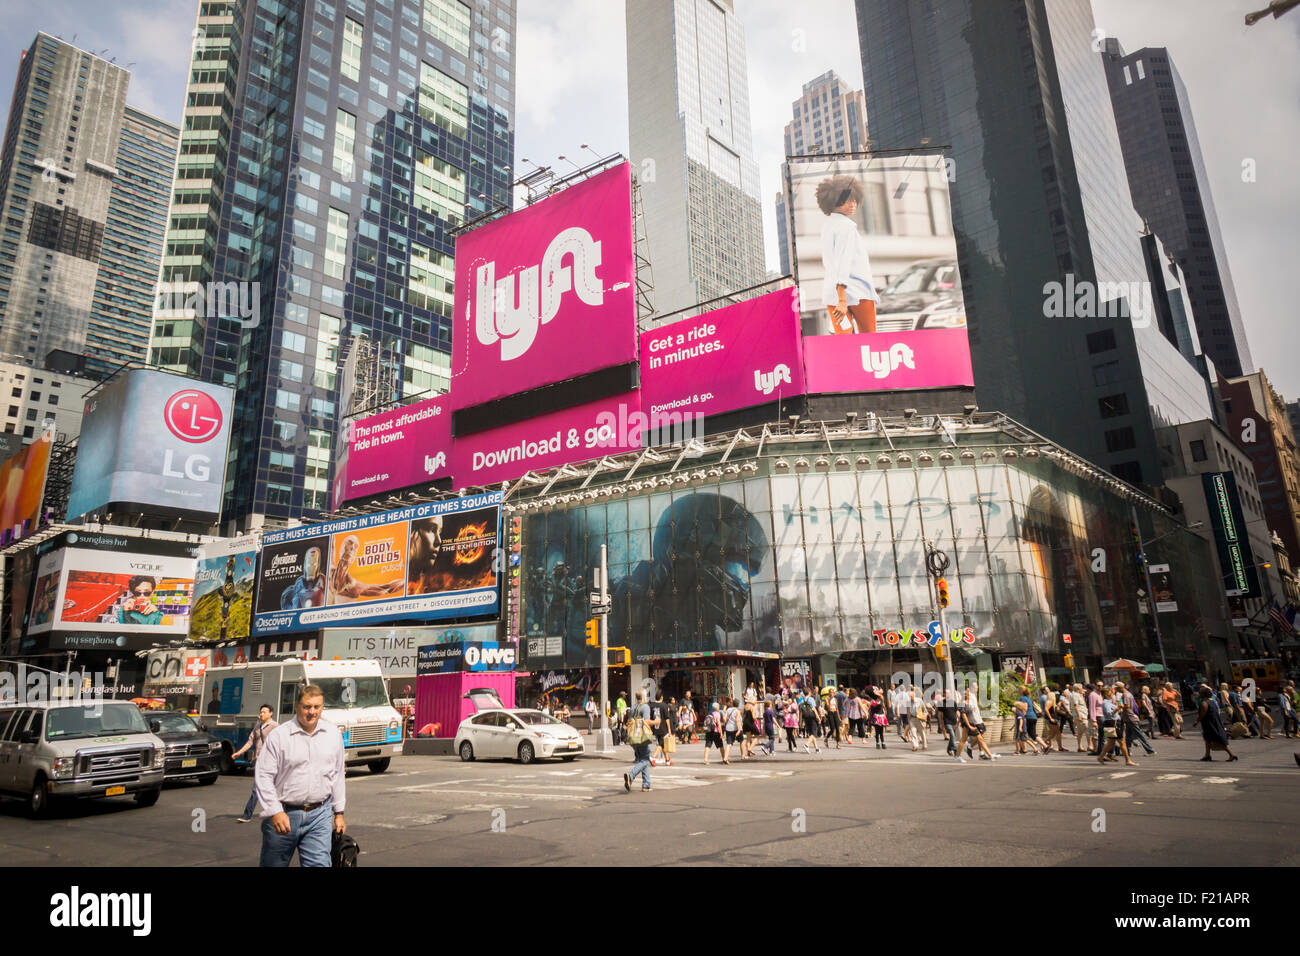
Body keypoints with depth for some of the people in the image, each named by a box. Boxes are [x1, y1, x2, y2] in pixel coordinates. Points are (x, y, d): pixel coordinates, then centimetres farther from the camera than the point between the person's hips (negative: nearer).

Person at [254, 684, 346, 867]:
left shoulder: (333, 733, 6)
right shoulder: (278, 735, -6)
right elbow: (263, 776, -7)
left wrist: (339, 813, 13)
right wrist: (275, 812, -15)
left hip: (319, 814, 2)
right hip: (284, 813, -2)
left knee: (319, 863, -4)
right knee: (274, 863, 11)